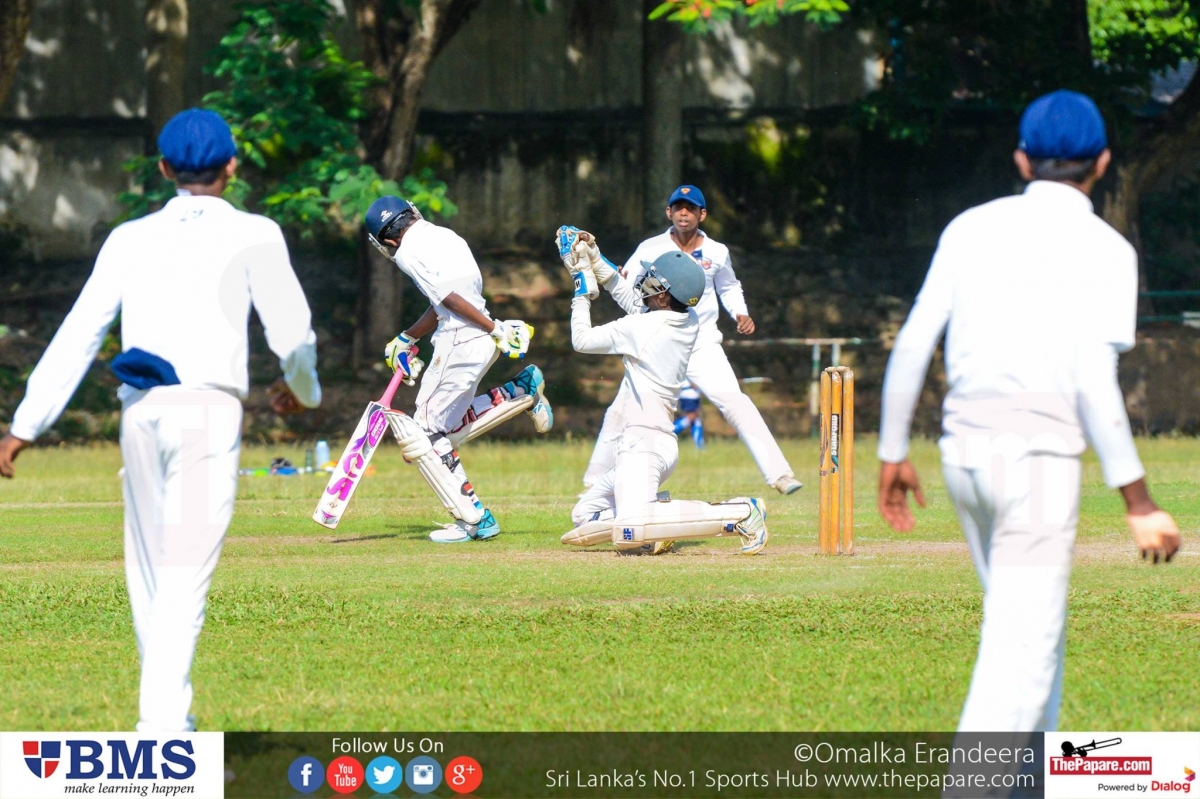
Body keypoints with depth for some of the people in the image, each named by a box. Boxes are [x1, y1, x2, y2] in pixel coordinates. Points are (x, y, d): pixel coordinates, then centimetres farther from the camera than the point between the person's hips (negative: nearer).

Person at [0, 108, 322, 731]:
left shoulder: (129, 238, 12)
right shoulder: (251, 236, 2)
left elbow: (76, 337, 8)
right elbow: (291, 332, -3)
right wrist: (302, 391, 19)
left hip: (140, 413, 4)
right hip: (209, 413, -4)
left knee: (151, 573, 15)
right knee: (186, 577, -8)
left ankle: (167, 719, 22)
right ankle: (163, 724, -19)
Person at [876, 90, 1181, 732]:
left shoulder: (972, 229, 11)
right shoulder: (1103, 248, -2)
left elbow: (912, 345, 5)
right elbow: (1093, 382, -12)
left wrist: (893, 454, 15)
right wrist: (1138, 502, -9)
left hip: (964, 447, 6)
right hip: (1039, 455, -6)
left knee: (1030, 625, 21)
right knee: (1021, 647, -6)